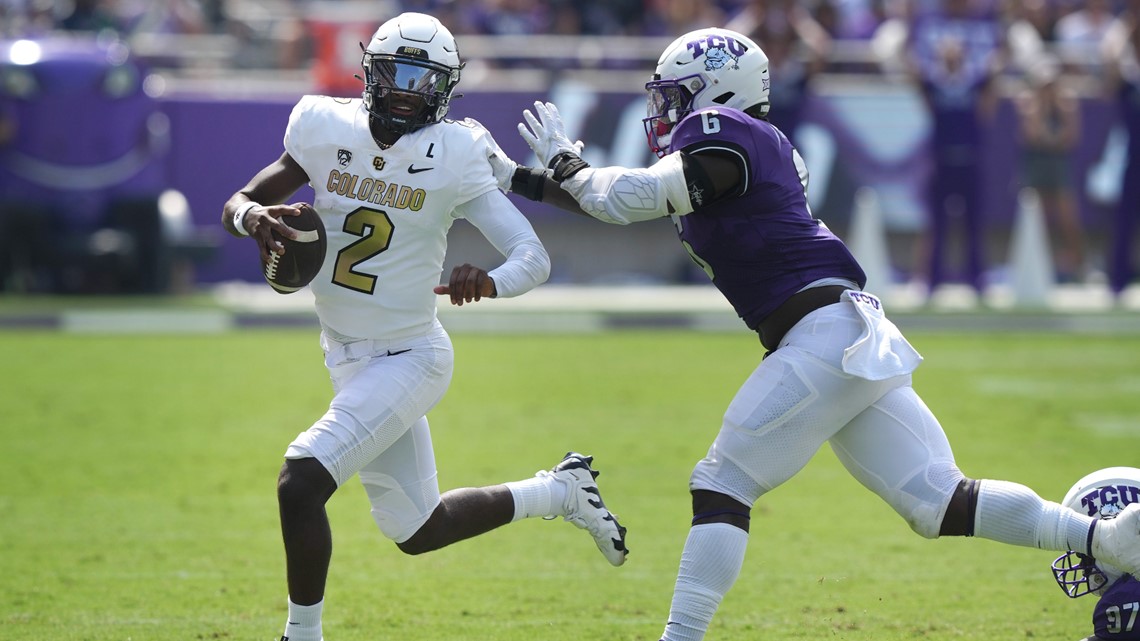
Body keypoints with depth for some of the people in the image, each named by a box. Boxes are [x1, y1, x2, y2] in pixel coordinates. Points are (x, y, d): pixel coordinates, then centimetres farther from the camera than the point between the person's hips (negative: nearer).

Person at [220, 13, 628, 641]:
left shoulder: (453, 156, -16)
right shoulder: (327, 129, -4)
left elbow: (534, 256, -19)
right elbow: (236, 204, 2)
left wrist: (492, 280, -42)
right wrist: (252, 216, -23)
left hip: (406, 357, -6)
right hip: (346, 355, 6)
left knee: (300, 484, -22)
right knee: (416, 531, 18)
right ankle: (559, 492, 39)